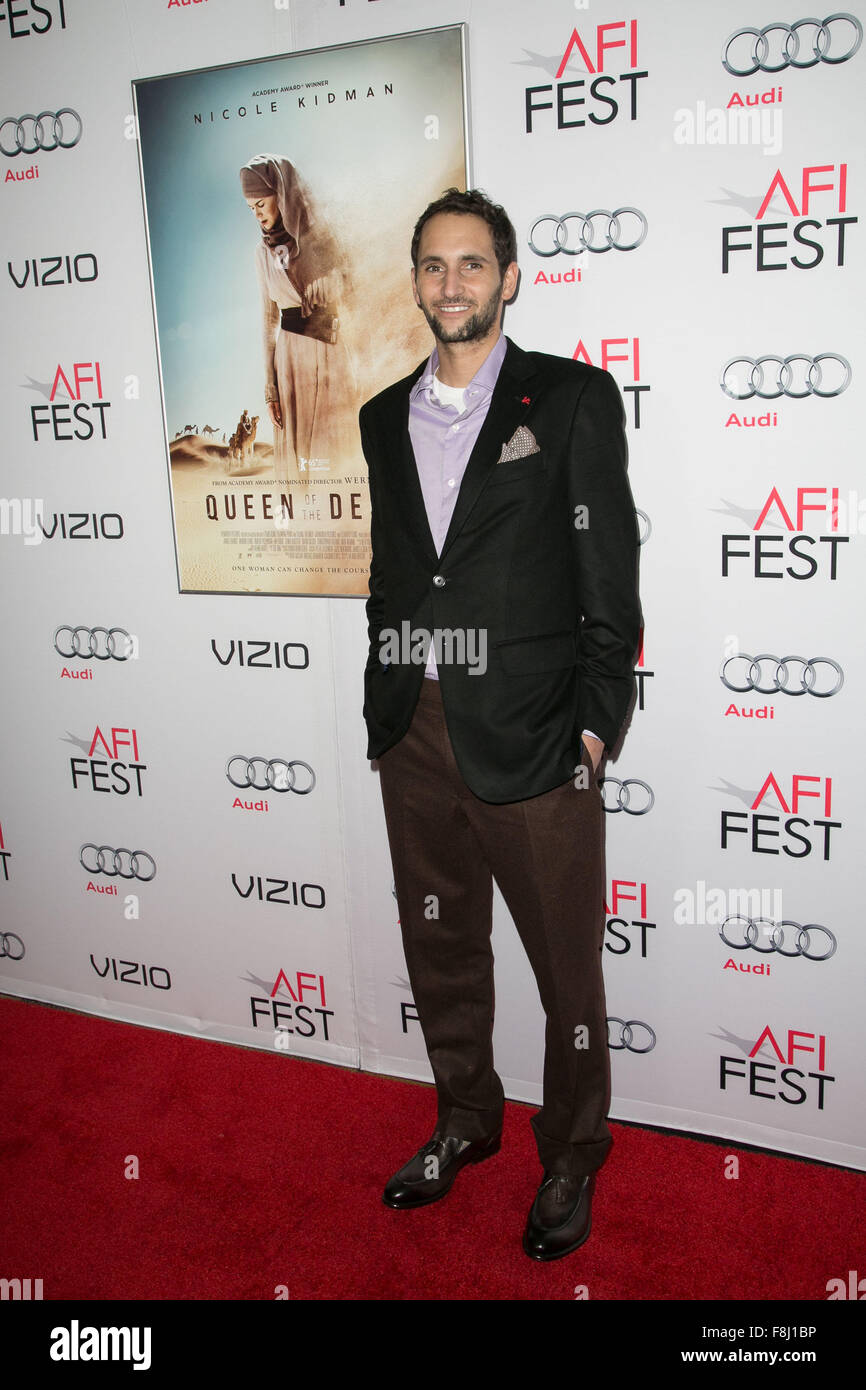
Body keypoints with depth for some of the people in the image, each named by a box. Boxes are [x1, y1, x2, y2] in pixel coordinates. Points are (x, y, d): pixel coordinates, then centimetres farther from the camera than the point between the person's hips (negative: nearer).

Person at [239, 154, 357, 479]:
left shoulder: (323, 238, -3)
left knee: (336, 449, -2)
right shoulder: (264, 251, 9)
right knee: (295, 452, 4)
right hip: (289, 357, 4)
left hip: (333, 355, -4)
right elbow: (269, 318, 12)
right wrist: (270, 386, 6)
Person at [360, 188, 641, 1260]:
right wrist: (386, 707, 10)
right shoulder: (385, 418, 13)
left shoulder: (573, 399, -2)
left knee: (567, 965, 8)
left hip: (531, 734, -4)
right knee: (440, 950, 18)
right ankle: (465, 1121, 41)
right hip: (413, 733, 5)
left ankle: (572, 1155, 32)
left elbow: (610, 579, -5)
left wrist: (594, 727, -9)